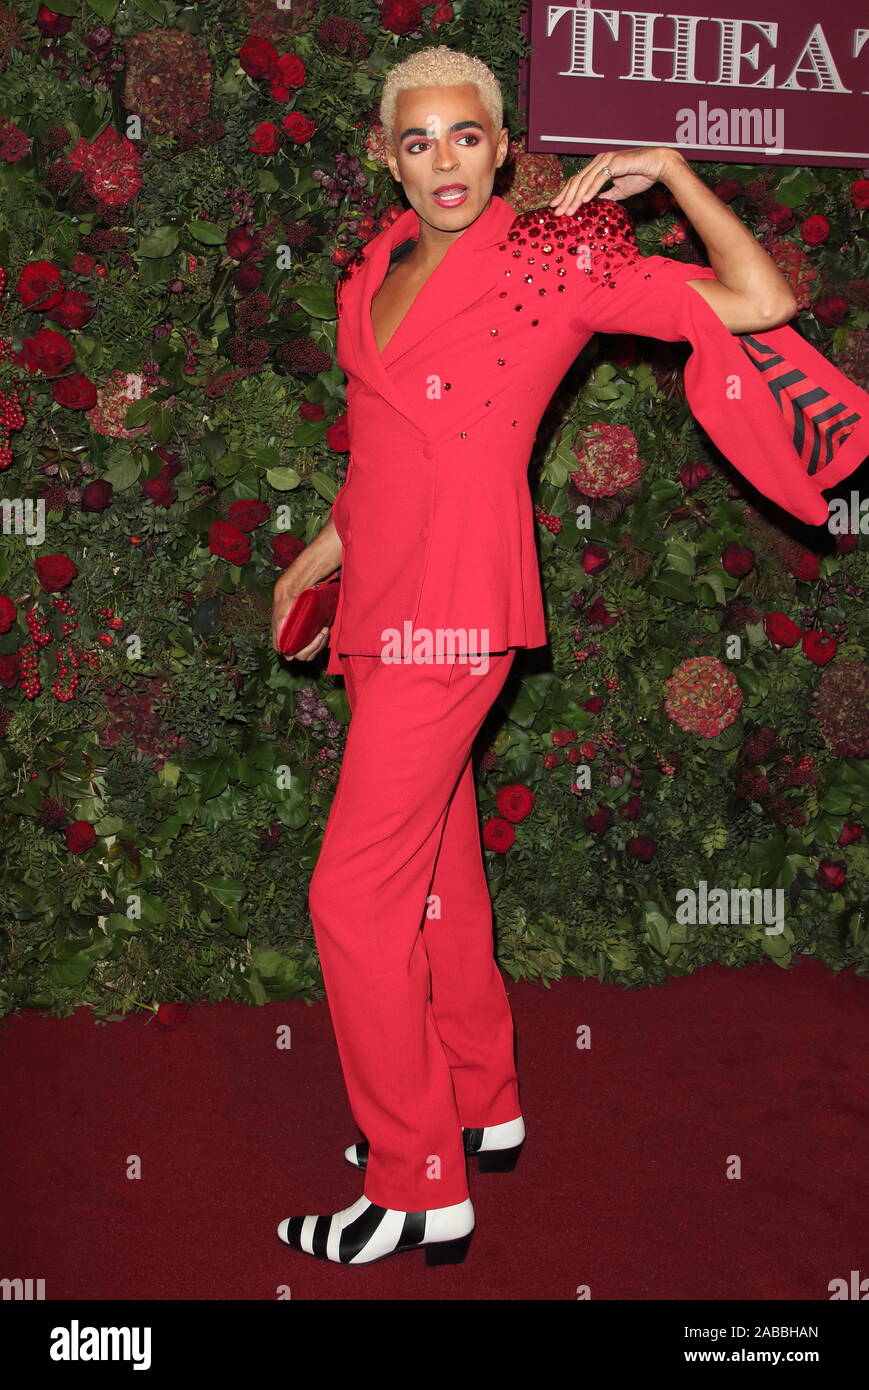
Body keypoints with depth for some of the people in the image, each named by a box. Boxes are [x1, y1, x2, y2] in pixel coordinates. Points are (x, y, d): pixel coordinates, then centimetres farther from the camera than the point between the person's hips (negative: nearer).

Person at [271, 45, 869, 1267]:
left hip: (454, 614, -7)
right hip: (381, 606, 7)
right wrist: (316, 559, 21)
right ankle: (480, 1109, 34)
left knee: (354, 897, -6)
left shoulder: (552, 262, -6)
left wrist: (666, 169, -6)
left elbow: (761, 305, -9)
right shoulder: (378, 273, 13)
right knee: (432, 871, 16)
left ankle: (418, 1192, 9)